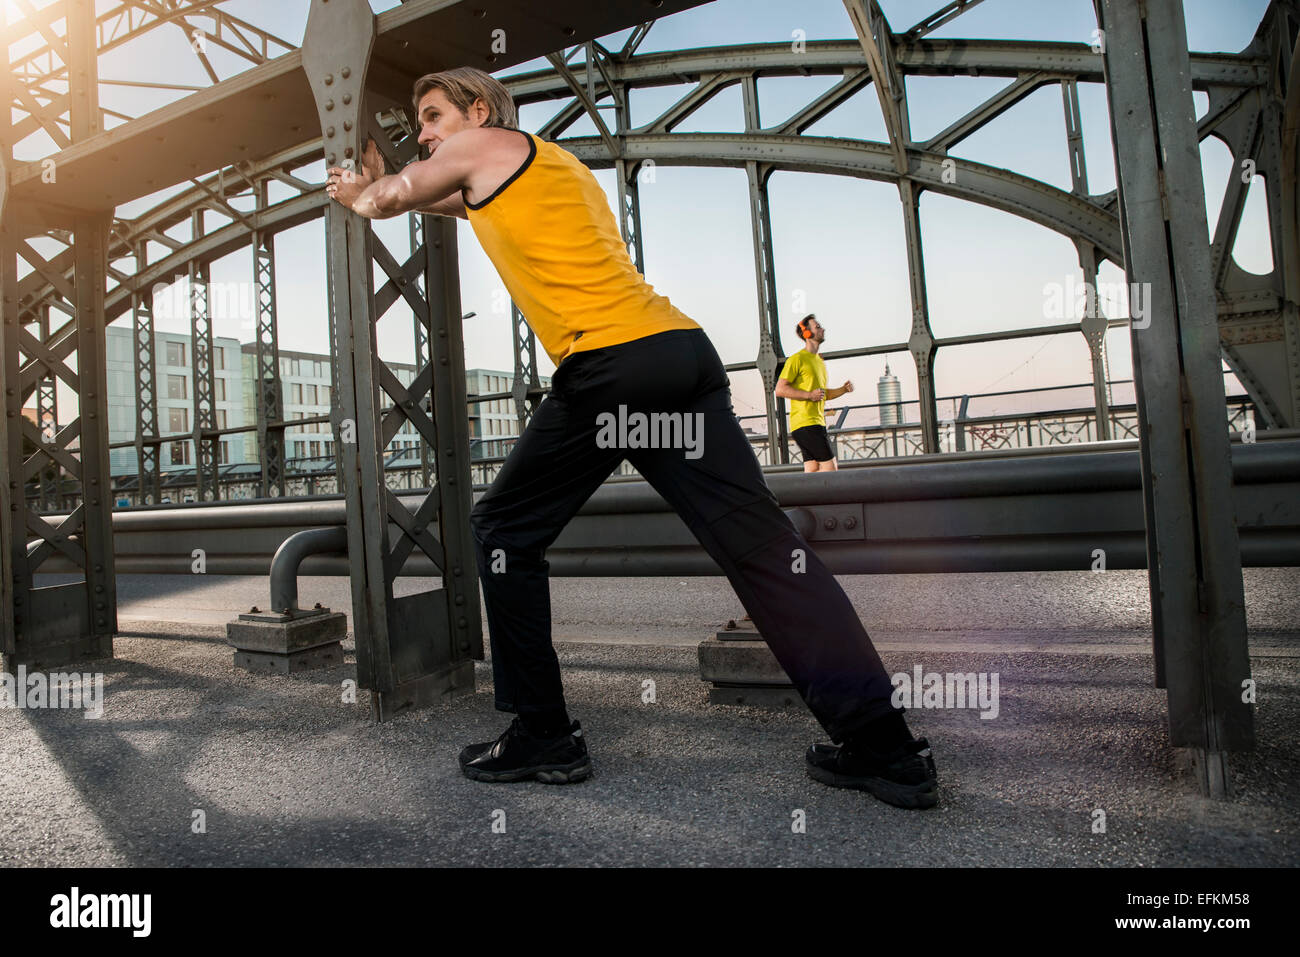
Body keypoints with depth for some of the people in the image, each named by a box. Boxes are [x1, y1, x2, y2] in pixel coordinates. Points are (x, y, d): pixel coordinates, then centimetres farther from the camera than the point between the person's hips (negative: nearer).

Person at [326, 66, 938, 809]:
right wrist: (381, 185, 51)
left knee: (505, 533, 10)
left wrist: (364, 195, 48)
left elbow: (385, 200, 27)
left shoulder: (481, 145, 13)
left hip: (609, 365, -7)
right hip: (685, 353, 8)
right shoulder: (556, 166, 34)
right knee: (762, 544, 1)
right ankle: (885, 746, 3)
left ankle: (544, 737, 13)